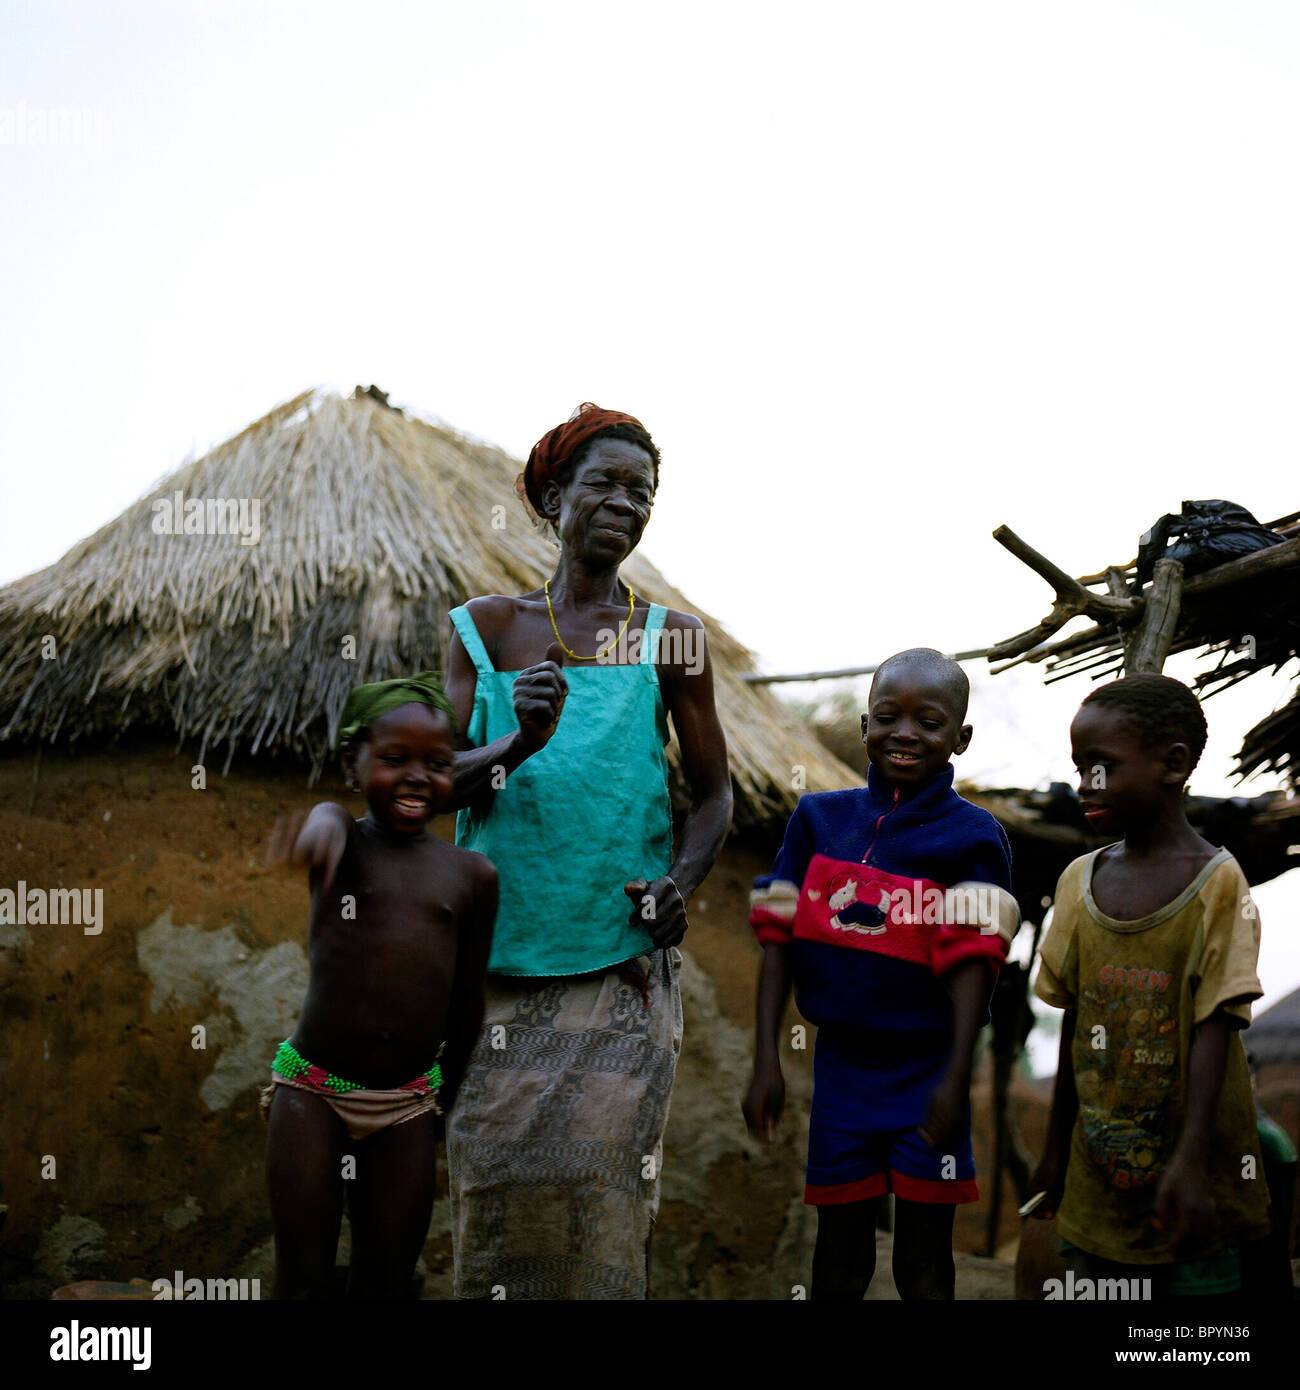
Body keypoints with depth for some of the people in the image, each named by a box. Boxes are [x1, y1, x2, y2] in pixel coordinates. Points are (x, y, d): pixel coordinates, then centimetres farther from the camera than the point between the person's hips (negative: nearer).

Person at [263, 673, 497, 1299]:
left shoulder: (472, 876, 2)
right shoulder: (347, 842, -4)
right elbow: (330, 820, -31)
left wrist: (446, 1099, 18)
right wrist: (324, 824, -56)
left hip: (407, 1105, 2)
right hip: (312, 1090, -2)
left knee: (386, 1282, 8)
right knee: (304, 1281, 3)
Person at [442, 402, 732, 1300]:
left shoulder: (668, 640, 6)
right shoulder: (486, 629, 7)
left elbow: (714, 793, 11)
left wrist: (683, 881, -8)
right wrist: (517, 740, -18)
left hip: (623, 964, 0)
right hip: (503, 954, 1)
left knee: (607, 1186, -4)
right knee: (497, 1185, 1)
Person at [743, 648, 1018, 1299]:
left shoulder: (972, 836, -8)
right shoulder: (819, 819, 2)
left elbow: (971, 962, -13)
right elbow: (779, 939, 1)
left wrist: (954, 1079, -19)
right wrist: (766, 1061, -3)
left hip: (924, 1074, -2)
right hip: (840, 1067, 3)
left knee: (923, 1266, 8)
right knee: (838, 1257, 14)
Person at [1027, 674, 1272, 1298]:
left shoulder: (1217, 883, -10)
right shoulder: (1079, 880, 4)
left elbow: (1214, 1029, -15)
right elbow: (1075, 1026, 10)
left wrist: (1190, 1160, -23)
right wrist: (1055, 1153, 12)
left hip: (1188, 1170, -4)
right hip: (1098, 1169, 4)